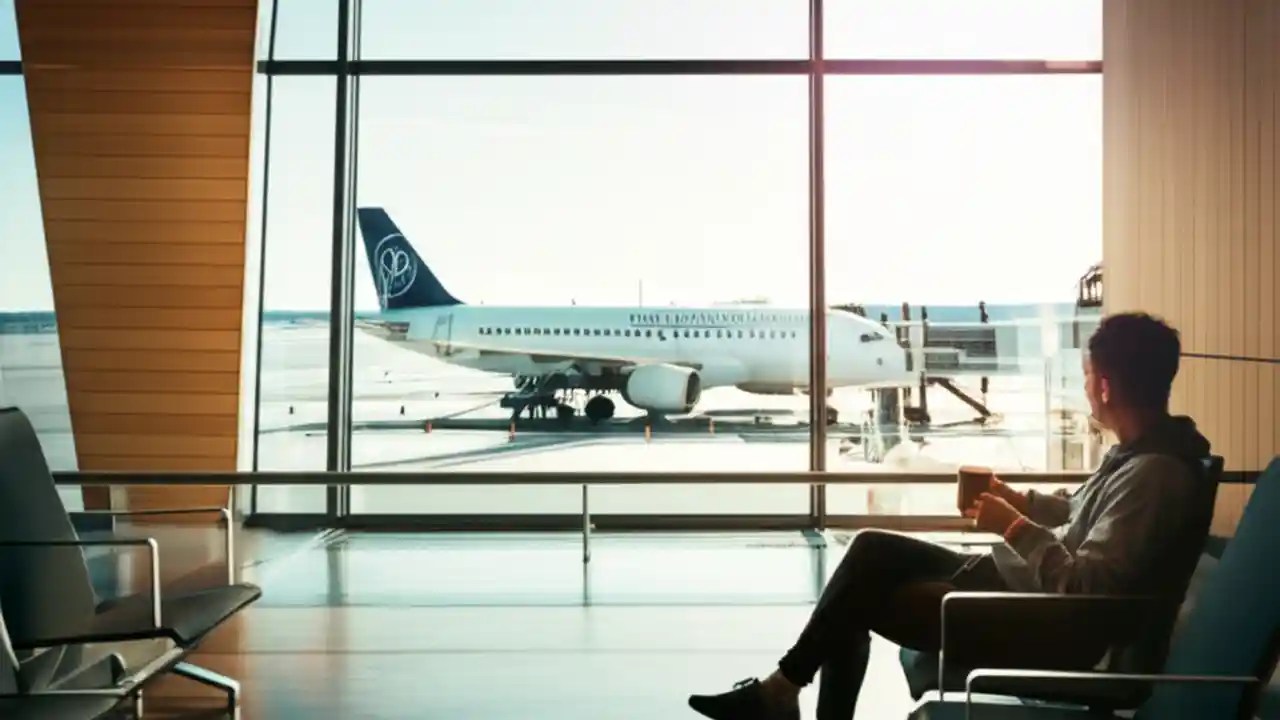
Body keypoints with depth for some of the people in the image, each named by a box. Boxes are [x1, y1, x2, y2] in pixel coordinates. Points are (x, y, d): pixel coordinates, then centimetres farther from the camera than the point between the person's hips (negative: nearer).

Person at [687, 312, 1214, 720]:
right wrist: (1021, 502, 8)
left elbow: (1085, 588, -31)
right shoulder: (1141, 449, 6)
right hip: (1017, 582, 10)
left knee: (865, 594, -5)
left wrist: (1015, 527, -21)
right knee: (873, 551, 4)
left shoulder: (1155, 474, -25)